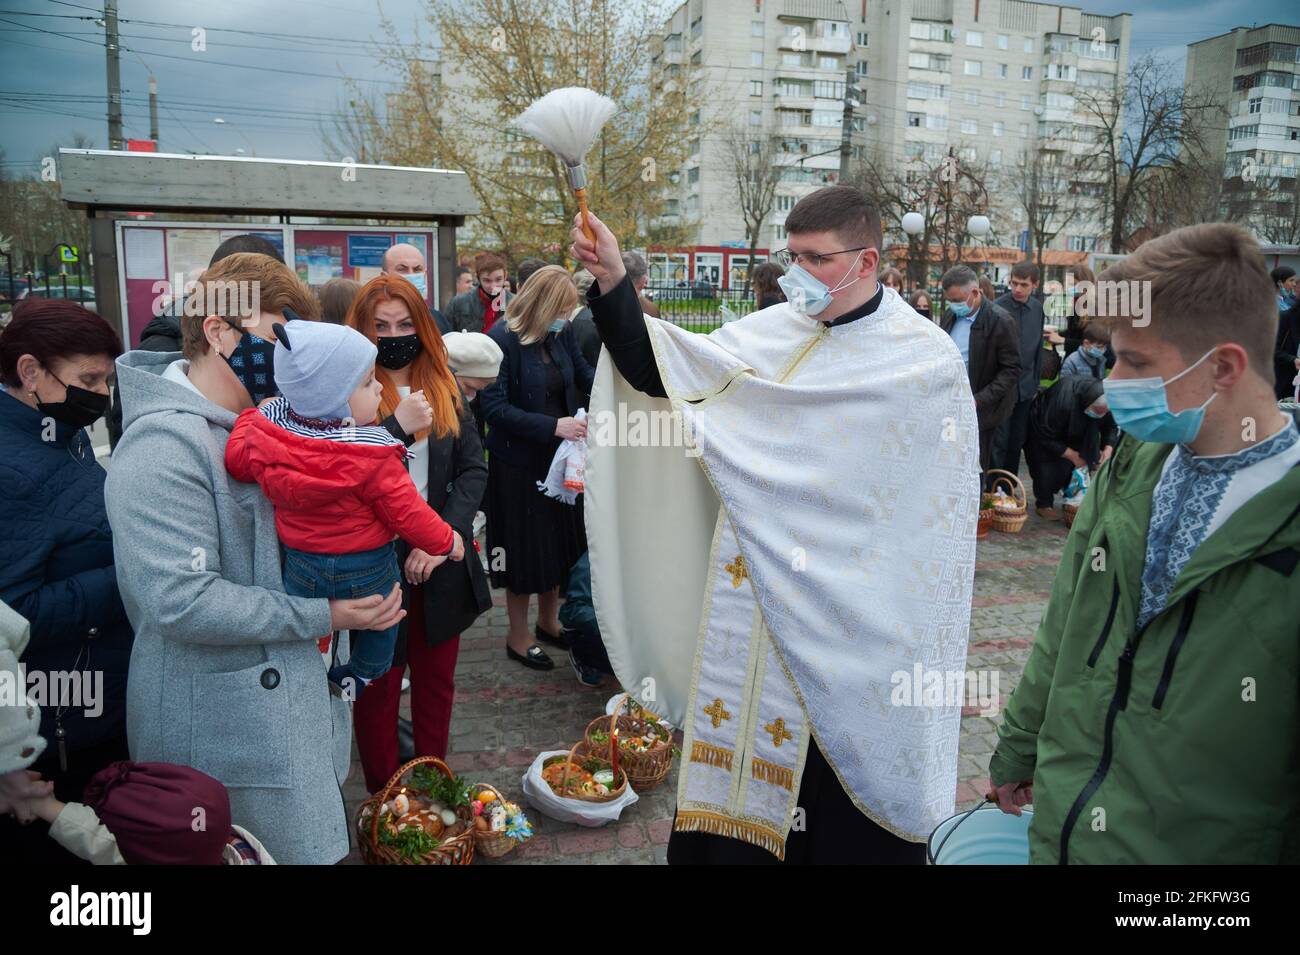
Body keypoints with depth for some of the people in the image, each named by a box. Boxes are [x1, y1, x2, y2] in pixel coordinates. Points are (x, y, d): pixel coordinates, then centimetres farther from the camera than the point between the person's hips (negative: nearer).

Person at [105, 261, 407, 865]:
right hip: (228, 724, -9)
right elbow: (182, 602, -28)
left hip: (296, 695, 9)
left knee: (318, 846, 21)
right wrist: (323, 616, -21)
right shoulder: (164, 444, -22)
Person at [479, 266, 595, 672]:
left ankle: (548, 621, 36)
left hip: (559, 456, 7)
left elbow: (583, 374, 13)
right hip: (519, 461, -6)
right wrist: (553, 426, -26)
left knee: (561, 540, 16)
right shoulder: (502, 339, -18)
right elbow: (494, 407, -21)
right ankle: (518, 636, 24)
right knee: (524, 547, 5)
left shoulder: (562, 333, 1)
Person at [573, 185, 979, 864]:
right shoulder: (771, 333, 4)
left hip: (848, 619, -3)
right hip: (754, 599, 4)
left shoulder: (925, 358, -5)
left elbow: (950, 502, -5)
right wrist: (612, 281, -16)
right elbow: (655, 370, -2)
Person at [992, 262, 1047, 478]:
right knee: (999, 441, -2)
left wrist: (1035, 382, 13)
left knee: (1017, 440, 12)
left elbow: (1039, 348, 12)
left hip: (1025, 385, 5)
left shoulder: (1038, 309, 5)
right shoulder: (998, 307, -12)